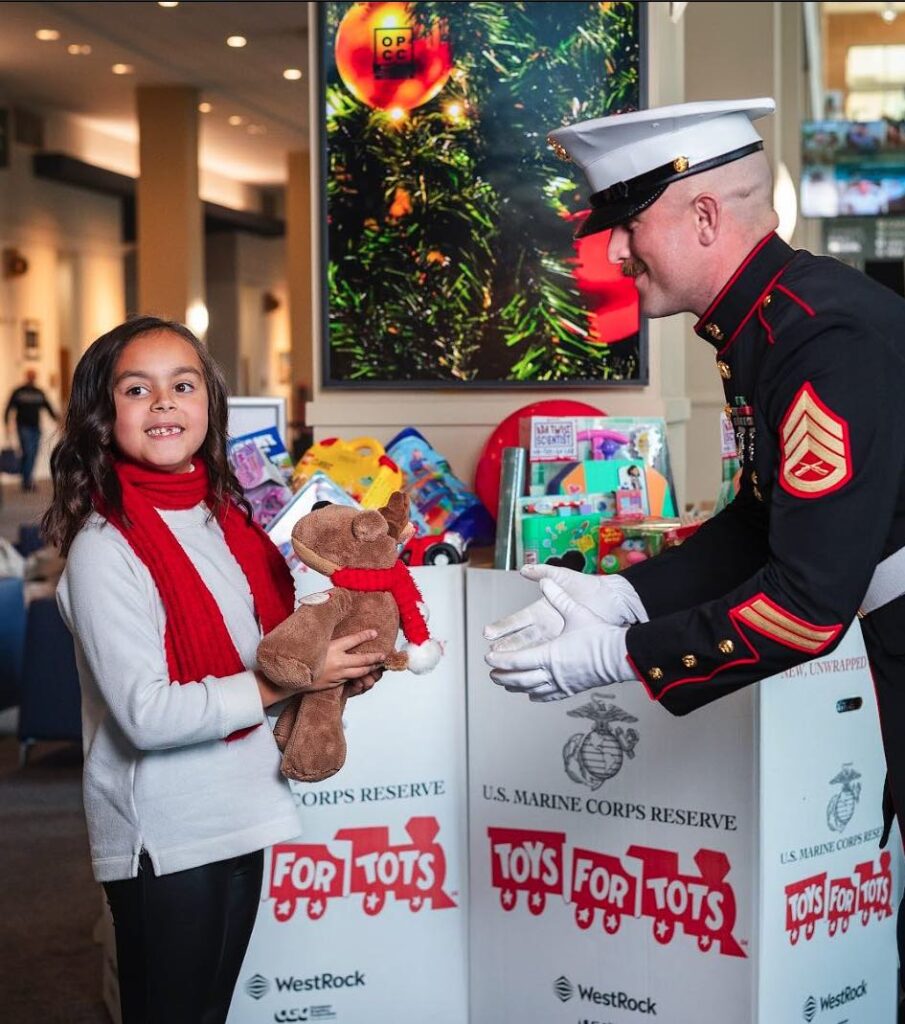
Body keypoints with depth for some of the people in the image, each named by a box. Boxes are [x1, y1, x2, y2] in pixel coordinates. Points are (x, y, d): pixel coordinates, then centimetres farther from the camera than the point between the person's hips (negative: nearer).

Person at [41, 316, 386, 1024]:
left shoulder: (226, 518, 6)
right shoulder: (105, 547, -18)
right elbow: (146, 714, -24)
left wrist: (337, 671, -3)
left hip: (238, 817, 7)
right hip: (164, 837, -7)